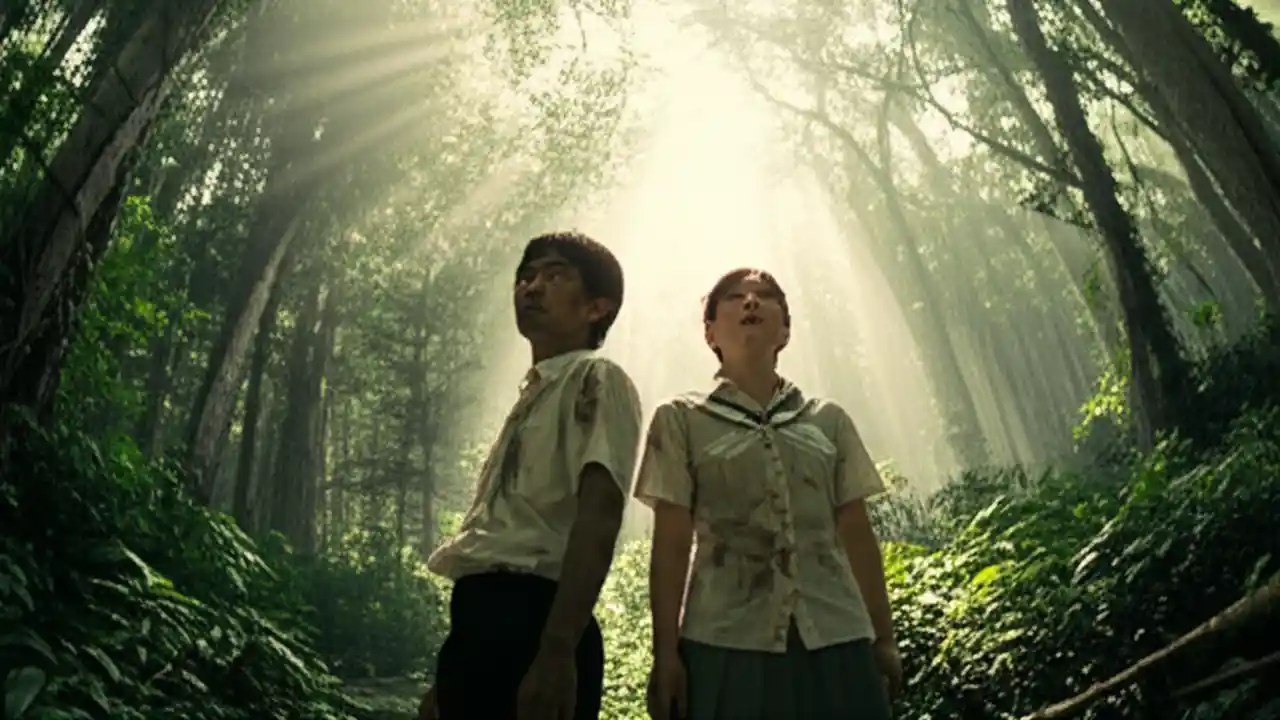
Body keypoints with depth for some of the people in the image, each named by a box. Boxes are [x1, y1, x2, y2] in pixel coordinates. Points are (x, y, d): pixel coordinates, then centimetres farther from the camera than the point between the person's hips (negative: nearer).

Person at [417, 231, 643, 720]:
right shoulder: (533, 393, 23)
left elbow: (598, 516, -18)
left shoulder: (596, 379, -4)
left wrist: (556, 651, -28)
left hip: (530, 623, -9)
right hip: (482, 623, 9)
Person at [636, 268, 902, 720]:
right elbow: (670, 546, -1)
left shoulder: (830, 421, 10)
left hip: (835, 637, 3)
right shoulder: (681, 420, 2)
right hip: (727, 642, -2)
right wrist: (665, 654, -4)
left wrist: (884, 640, 9)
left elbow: (858, 537, 10)